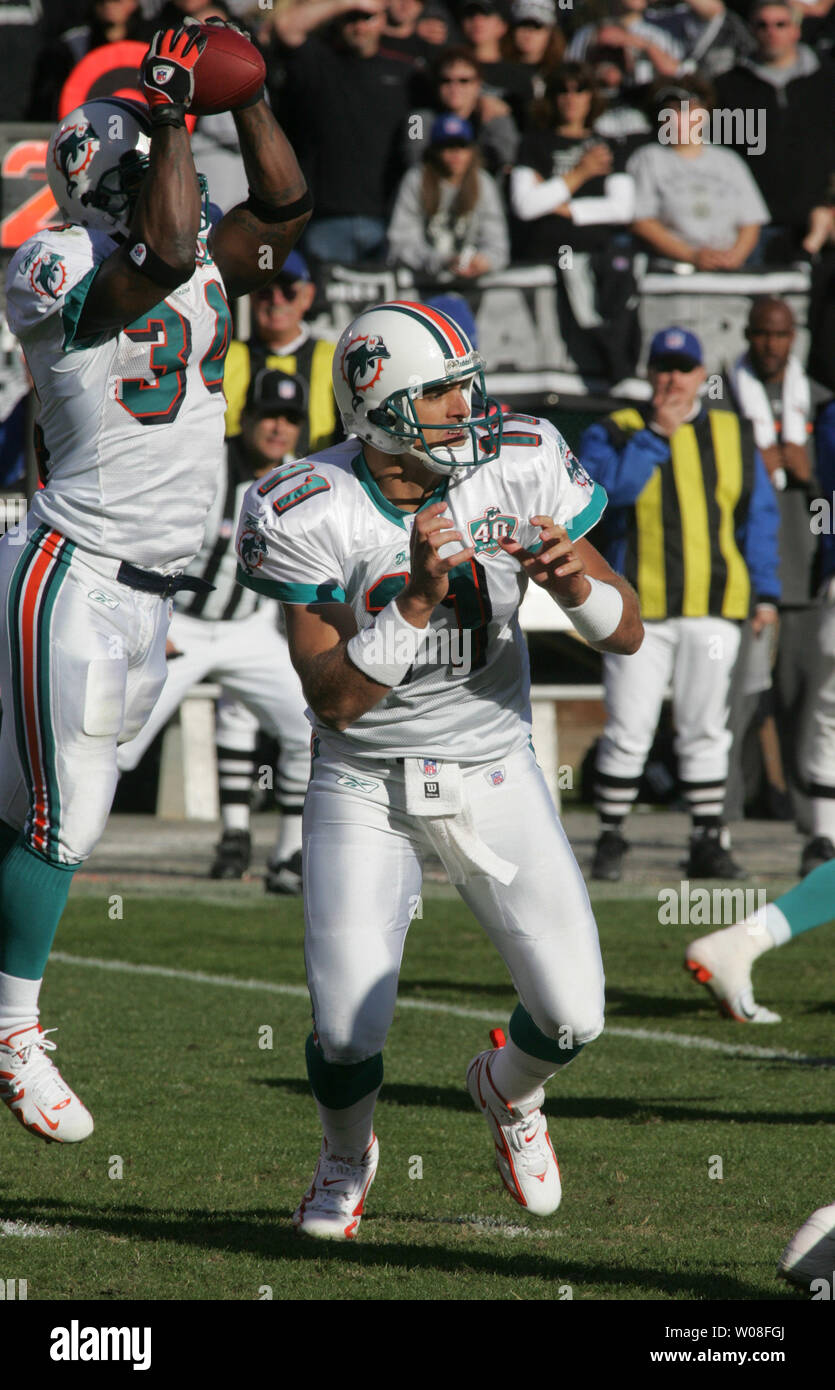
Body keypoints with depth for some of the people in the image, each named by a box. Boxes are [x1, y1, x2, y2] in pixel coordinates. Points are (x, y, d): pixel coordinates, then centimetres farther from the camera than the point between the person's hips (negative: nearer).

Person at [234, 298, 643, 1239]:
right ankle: (346, 1158, 24)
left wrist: (574, 580, -29)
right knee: (348, 1030, -13)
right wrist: (416, 599, -33)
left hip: (492, 773, 2)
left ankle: (508, 1090, 32)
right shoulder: (313, 516, -18)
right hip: (364, 783, -2)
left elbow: (629, 636, -7)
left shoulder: (516, 470, -11)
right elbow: (334, 699, -21)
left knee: (573, 1016, -7)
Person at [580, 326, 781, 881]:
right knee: (628, 730, -4)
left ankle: (709, 841, 9)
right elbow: (609, 487, -15)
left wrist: (765, 592, 7)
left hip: (714, 606, 2)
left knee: (705, 729, 4)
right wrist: (657, 434, -15)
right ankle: (610, 838, 5)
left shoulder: (734, 436, 12)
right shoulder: (613, 433, 4)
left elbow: (760, 516, 14)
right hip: (639, 606, -2)